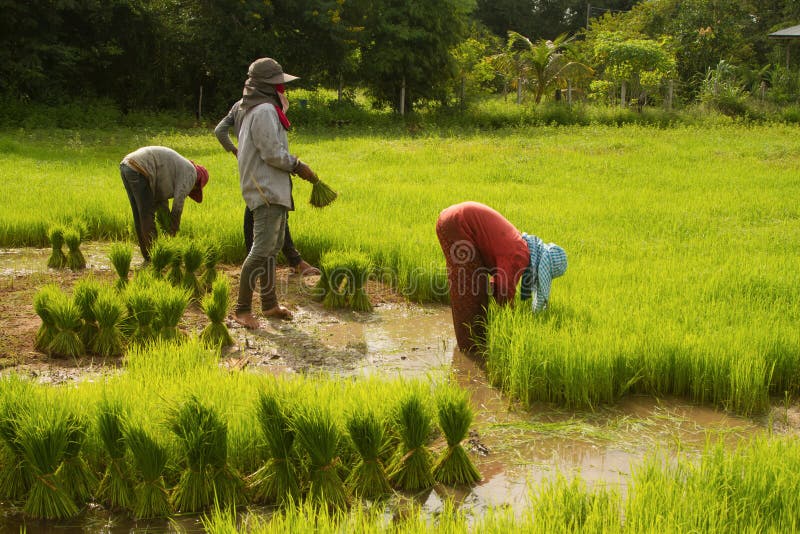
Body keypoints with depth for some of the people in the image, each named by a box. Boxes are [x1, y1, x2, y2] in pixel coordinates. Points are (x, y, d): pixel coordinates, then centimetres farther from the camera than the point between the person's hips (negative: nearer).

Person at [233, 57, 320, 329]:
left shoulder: (255, 110, 19)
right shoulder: (264, 111, -16)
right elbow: (272, 153, -20)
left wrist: (293, 165, 15)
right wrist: (298, 166, -8)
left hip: (272, 190, 11)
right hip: (267, 191, -11)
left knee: (273, 246, 16)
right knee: (262, 249, -11)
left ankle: (270, 304, 24)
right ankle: (242, 309, -7)